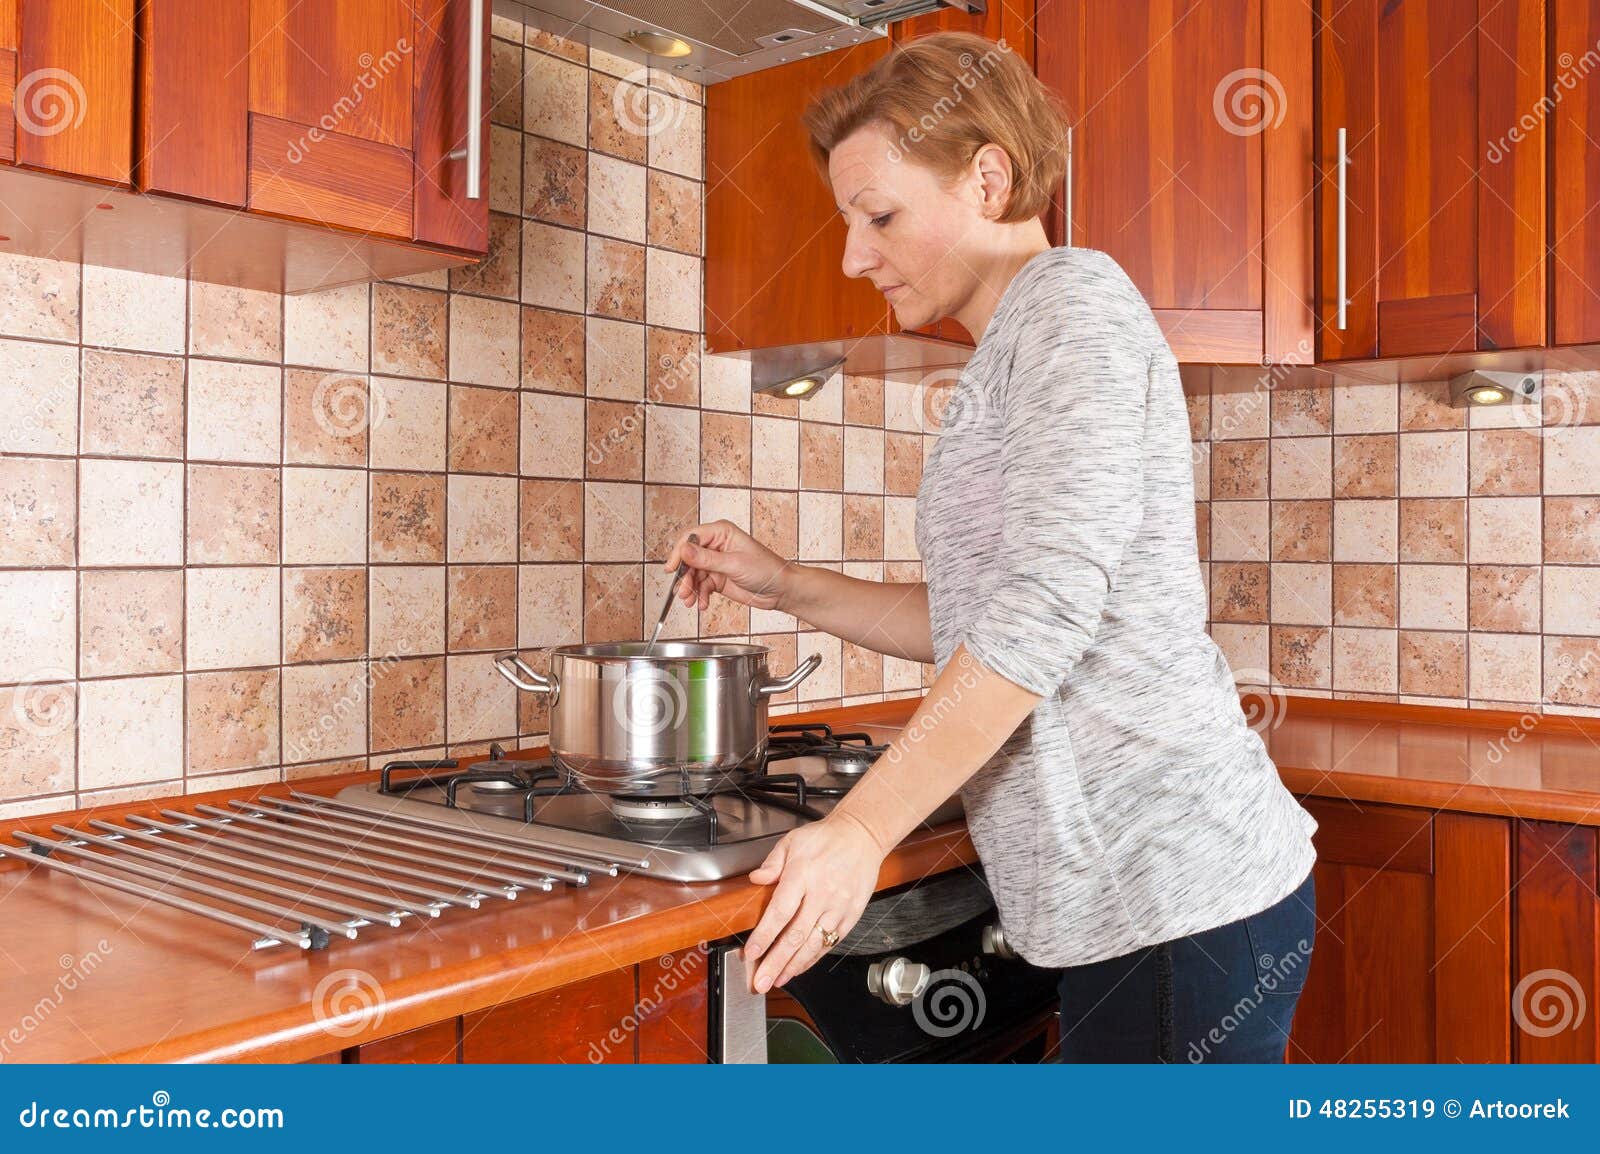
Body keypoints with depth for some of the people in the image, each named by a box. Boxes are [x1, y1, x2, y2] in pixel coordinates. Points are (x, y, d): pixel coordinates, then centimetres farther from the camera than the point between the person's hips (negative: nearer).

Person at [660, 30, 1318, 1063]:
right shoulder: (1003, 366, 19)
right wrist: (783, 585, 15)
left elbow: (1046, 608, -21)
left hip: (1183, 891, -9)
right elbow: (974, 620, 21)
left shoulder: (1074, 297, -10)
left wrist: (861, 828, -20)